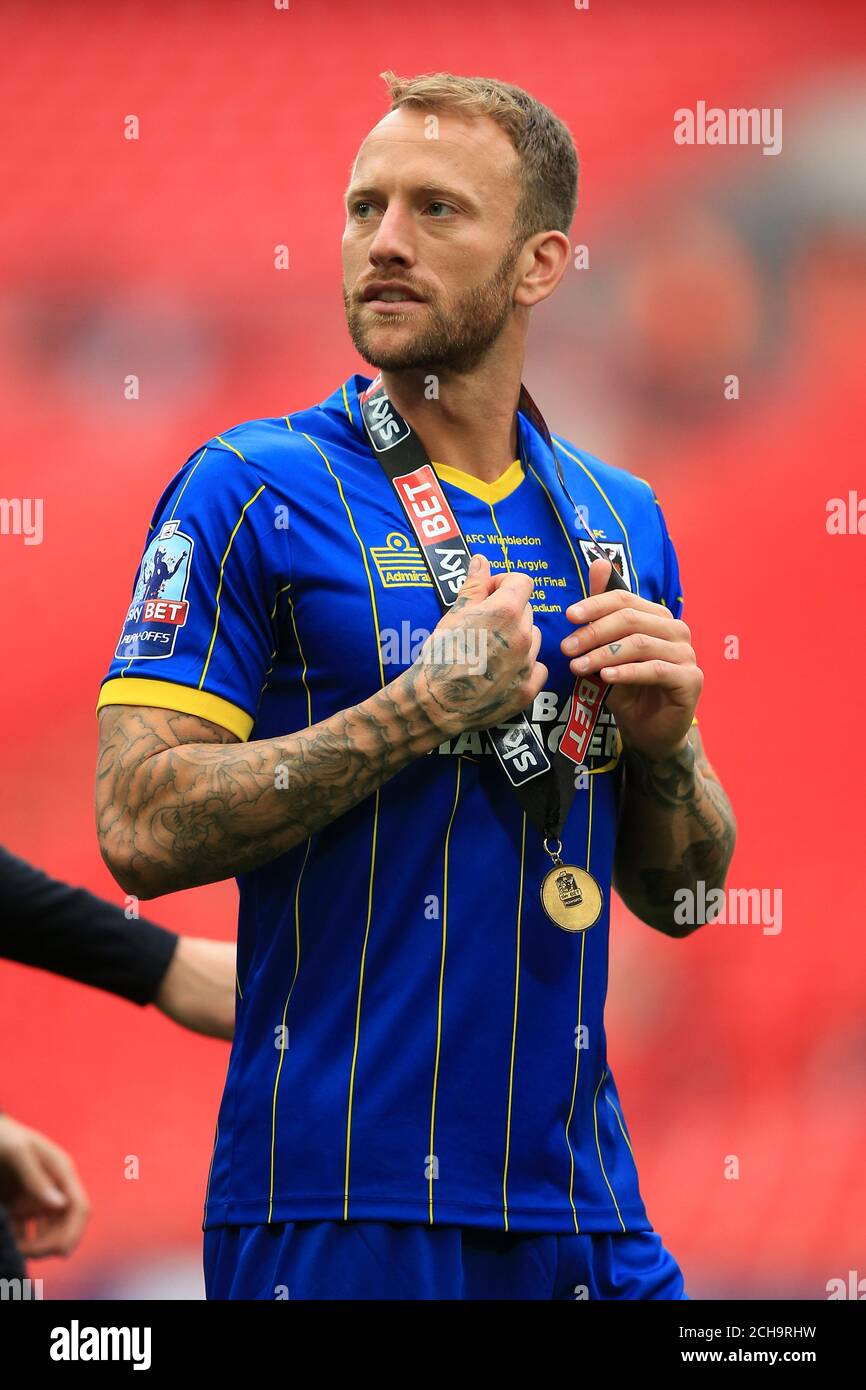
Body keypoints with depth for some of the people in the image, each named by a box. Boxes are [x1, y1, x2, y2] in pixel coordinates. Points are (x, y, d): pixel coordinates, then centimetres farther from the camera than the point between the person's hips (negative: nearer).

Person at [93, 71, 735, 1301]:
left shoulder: (622, 518, 11)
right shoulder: (251, 492, -4)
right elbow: (141, 828, -14)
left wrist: (665, 741, -4)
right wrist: (427, 706, -17)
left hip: (577, 1199, 5)